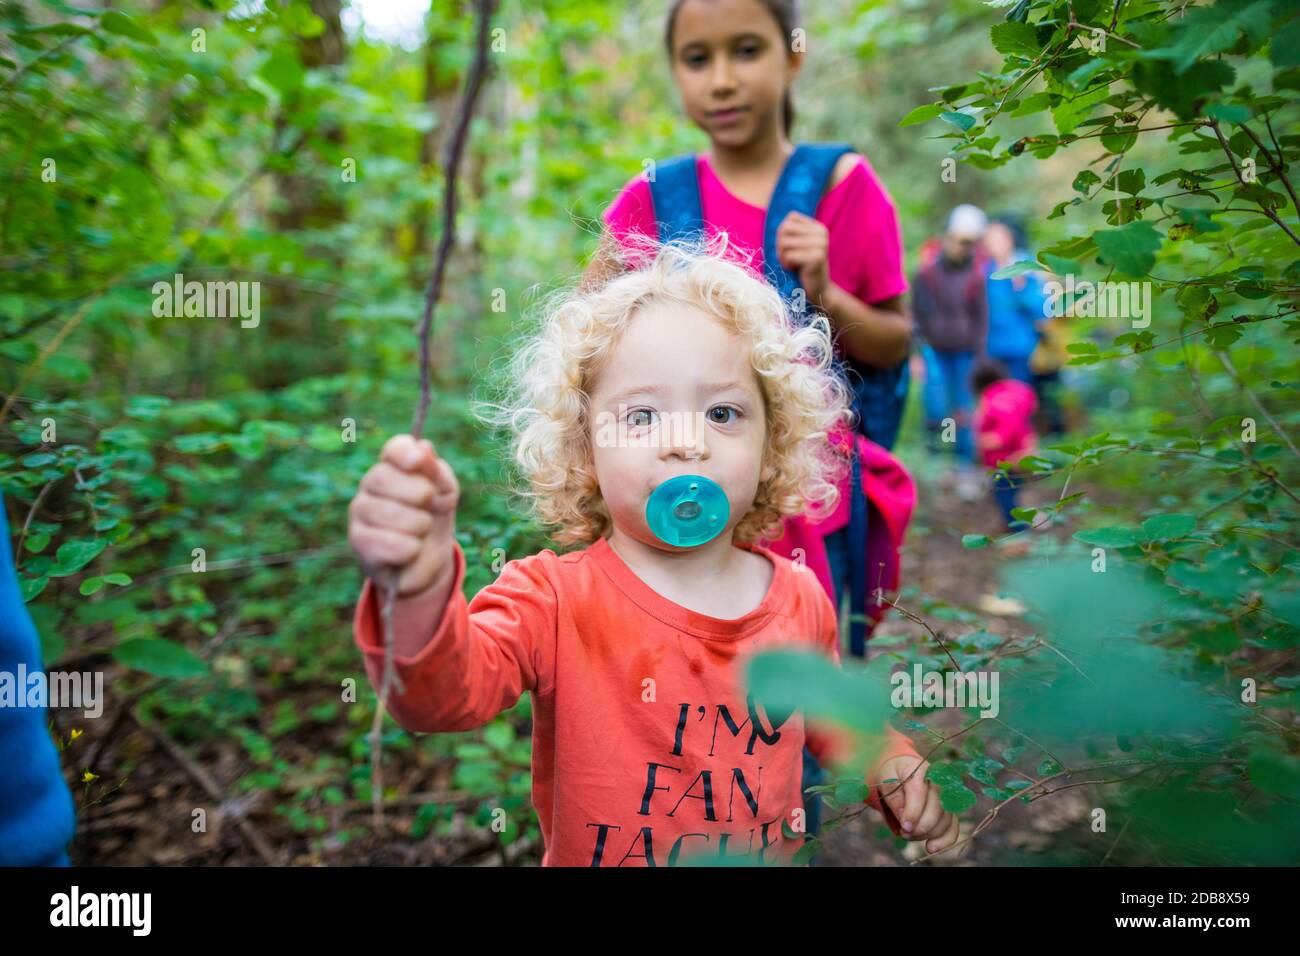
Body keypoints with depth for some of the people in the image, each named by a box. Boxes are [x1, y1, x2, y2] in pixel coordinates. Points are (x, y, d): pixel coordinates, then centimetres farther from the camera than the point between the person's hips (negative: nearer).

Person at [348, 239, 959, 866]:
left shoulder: (802, 602, -10)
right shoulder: (554, 601, -23)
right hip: (588, 854, -2)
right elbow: (448, 692, -40)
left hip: (773, 856, 3)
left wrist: (891, 763, -9)